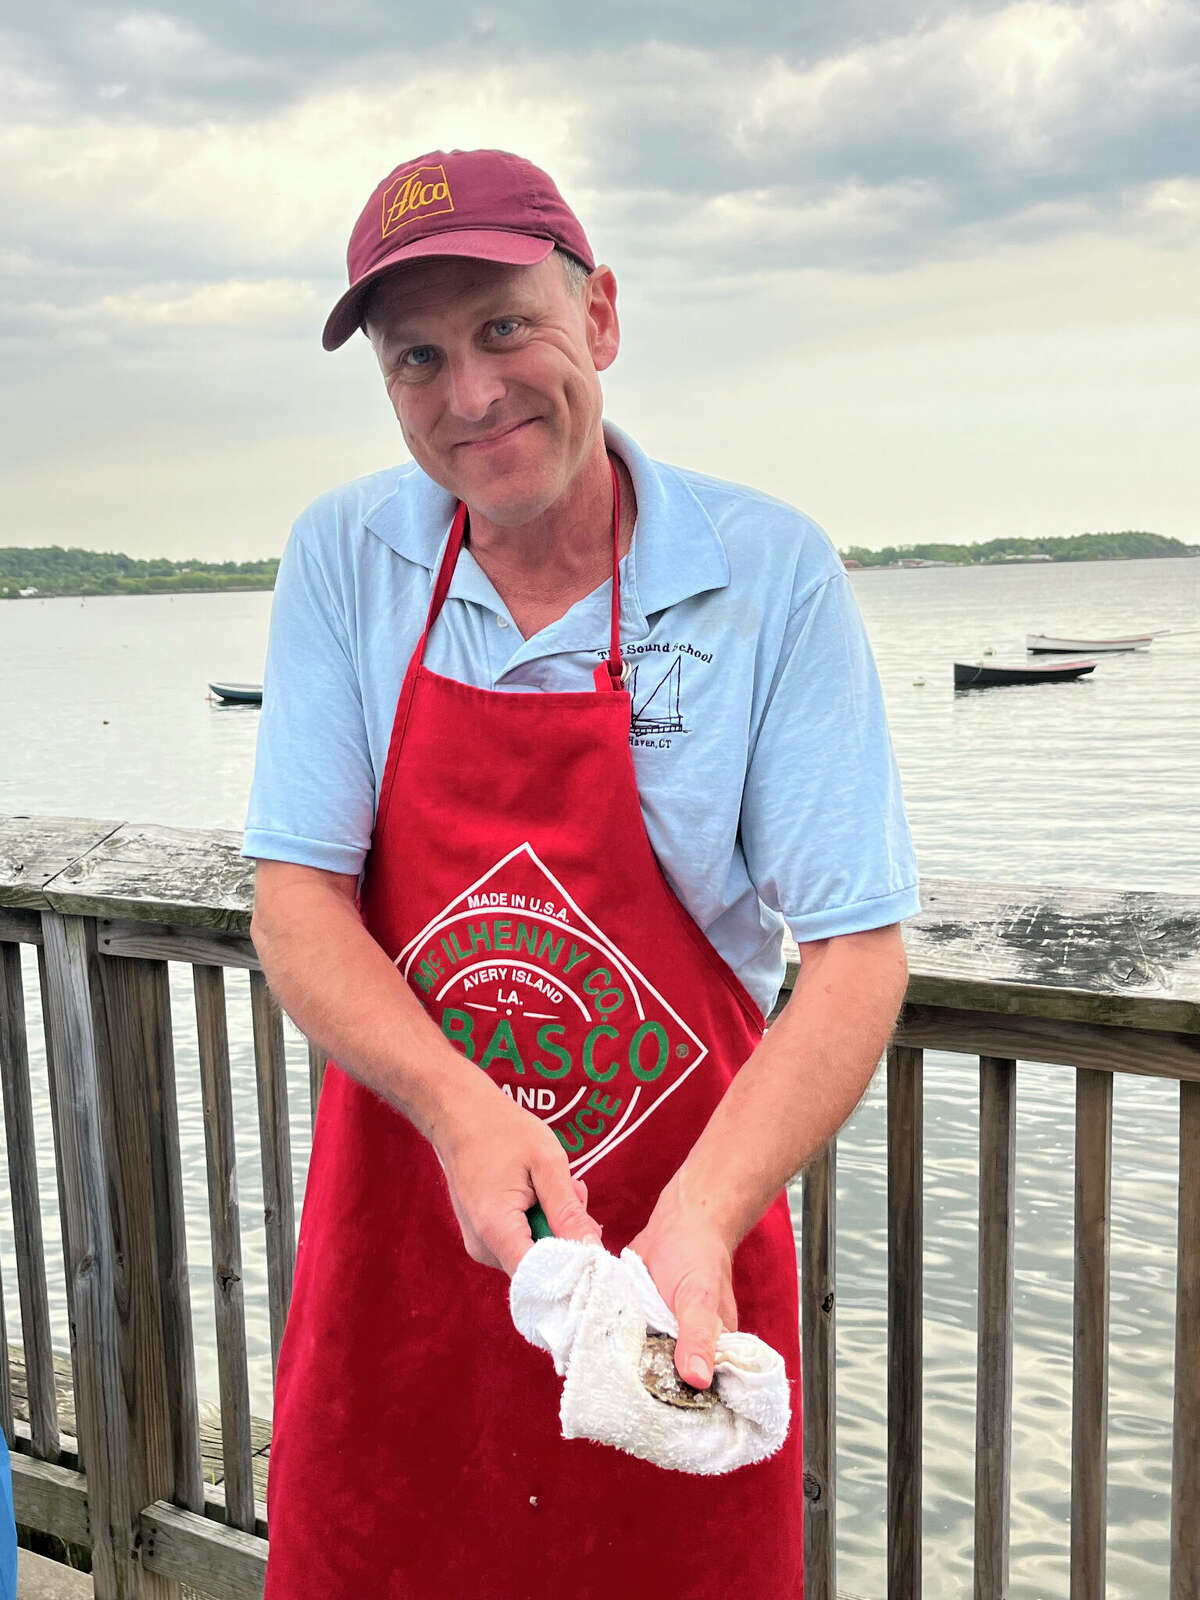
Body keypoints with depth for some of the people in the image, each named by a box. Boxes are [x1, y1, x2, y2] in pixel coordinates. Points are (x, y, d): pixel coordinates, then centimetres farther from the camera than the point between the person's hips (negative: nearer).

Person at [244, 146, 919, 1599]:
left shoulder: (769, 574, -11)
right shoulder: (344, 559, -5)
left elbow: (853, 951, -13)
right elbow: (294, 900, -8)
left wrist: (699, 1219, -27)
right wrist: (464, 1109, -24)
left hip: (679, 1261, -1)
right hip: (399, 1245, 2)